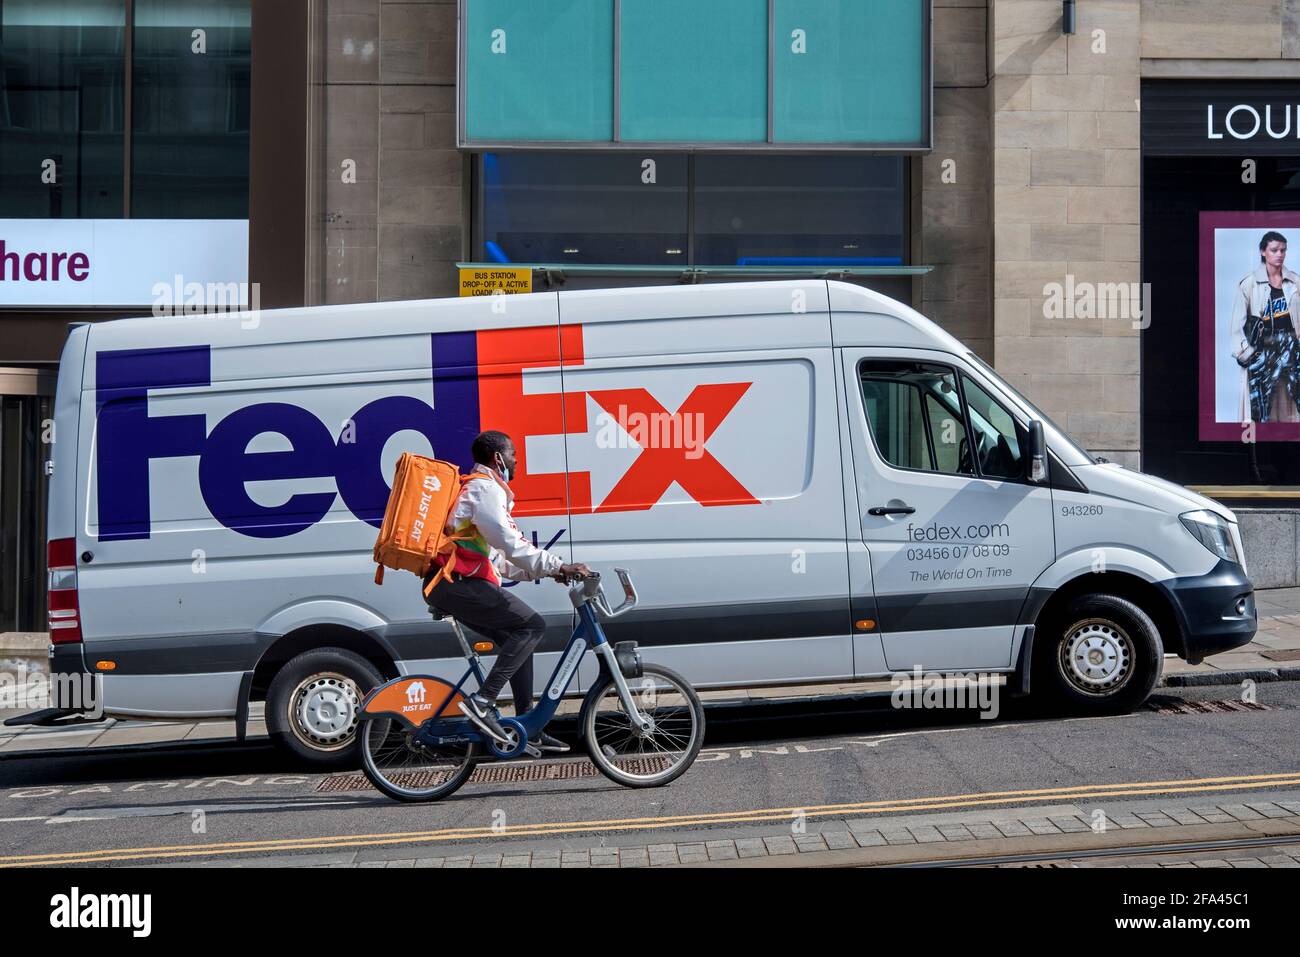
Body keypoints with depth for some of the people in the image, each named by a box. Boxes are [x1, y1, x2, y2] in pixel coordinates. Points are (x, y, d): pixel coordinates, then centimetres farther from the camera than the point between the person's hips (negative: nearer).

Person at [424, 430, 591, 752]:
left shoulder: (478, 488, 28)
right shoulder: (485, 488, -6)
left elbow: (495, 555, 27)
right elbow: (510, 543, -18)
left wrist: (544, 570, 21)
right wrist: (559, 566, -17)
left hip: (451, 584, 11)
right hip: (457, 583, -11)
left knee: (518, 639, 13)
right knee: (532, 626, -15)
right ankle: (482, 701, -20)